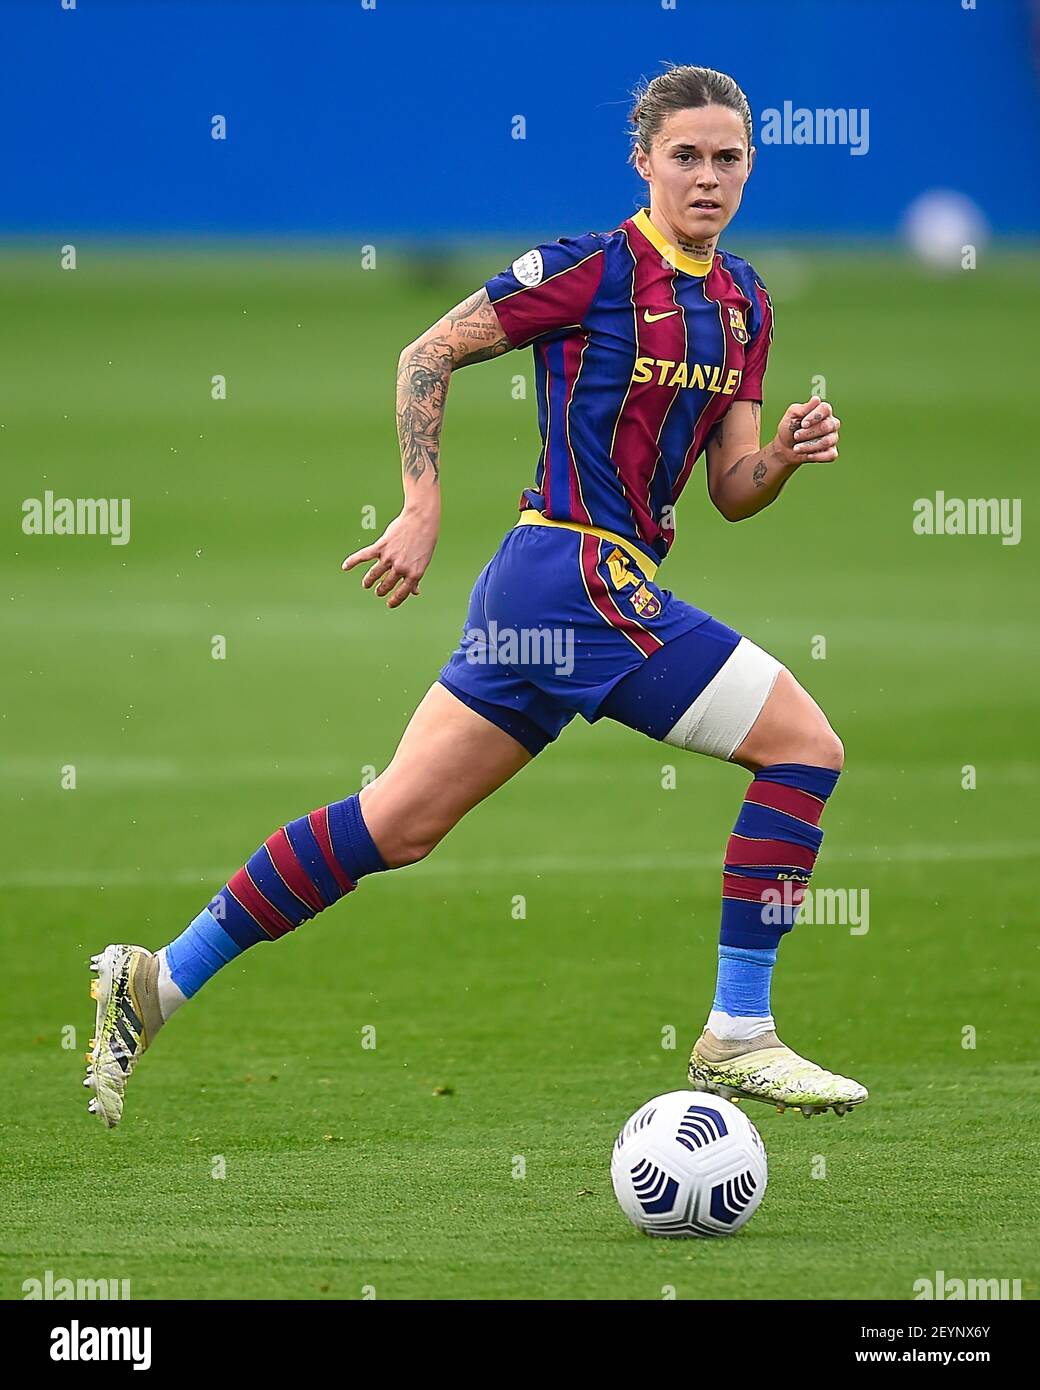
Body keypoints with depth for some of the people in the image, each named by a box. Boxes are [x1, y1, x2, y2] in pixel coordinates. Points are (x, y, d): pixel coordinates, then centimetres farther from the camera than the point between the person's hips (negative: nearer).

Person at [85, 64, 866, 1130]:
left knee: (400, 819, 5)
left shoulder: (744, 303, 16)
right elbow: (430, 353, -4)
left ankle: (159, 982, 9)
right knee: (804, 745, -8)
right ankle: (736, 1039, -4)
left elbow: (731, 493, 18)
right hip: (580, 574, -8)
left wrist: (786, 454, -3)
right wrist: (422, 507, -11)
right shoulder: (590, 268, -8)